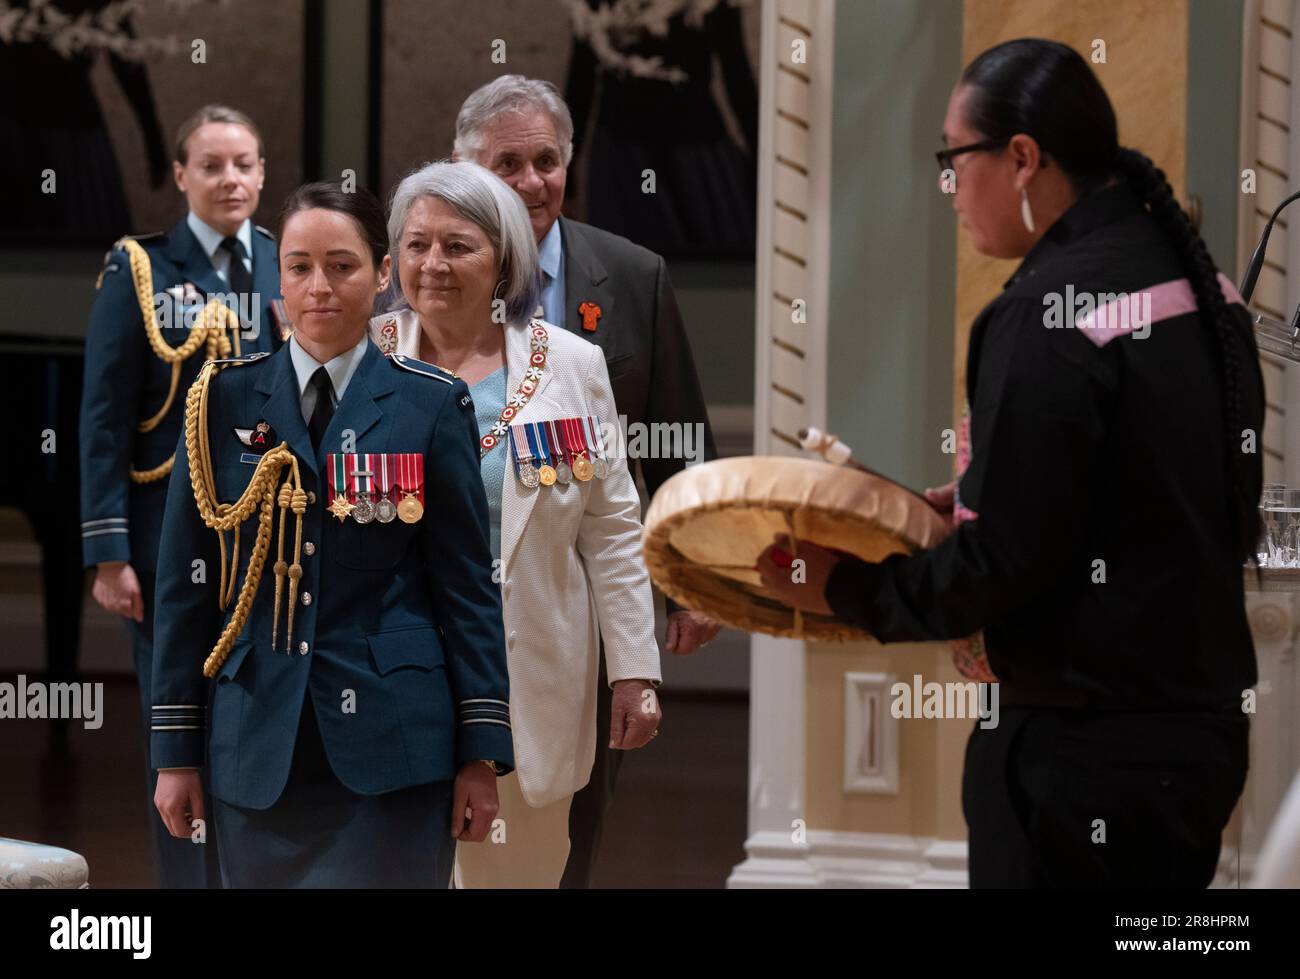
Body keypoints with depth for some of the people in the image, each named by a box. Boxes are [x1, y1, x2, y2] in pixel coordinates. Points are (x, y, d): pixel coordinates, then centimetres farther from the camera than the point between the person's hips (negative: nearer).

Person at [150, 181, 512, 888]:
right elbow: (186, 582, 7)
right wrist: (175, 750, 3)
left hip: (389, 747, -2)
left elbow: (467, 582, 2)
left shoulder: (432, 404, 2)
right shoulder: (224, 400, 6)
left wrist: (482, 751, -3)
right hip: (257, 744, 2)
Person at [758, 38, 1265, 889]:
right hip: (1205, 717, 9)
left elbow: (1001, 569, -18)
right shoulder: (1192, 275, 8)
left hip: (1089, 753, -9)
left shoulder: (1048, 315, -19)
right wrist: (980, 500, 15)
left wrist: (845, 590, -4)